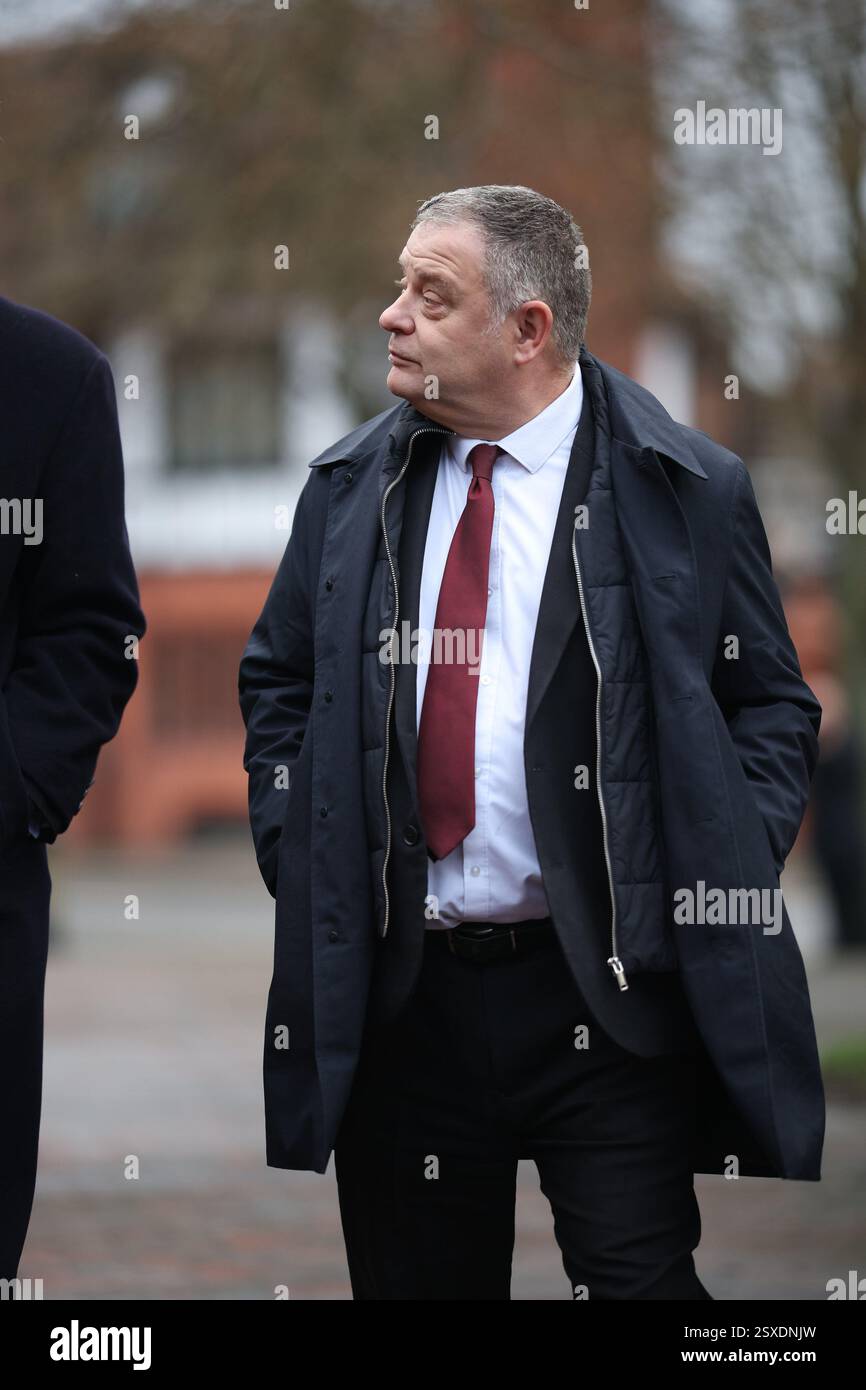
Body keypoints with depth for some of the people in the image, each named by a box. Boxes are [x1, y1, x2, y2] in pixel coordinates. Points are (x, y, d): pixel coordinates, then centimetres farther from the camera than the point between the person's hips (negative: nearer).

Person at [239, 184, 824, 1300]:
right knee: (416, 1284, 11)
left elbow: (772, 705, 4)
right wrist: (294, 851, 6)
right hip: (394, 989, 4)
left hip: (609, 997, -4)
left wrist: (725, 879, -8)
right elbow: (277, 682, 19)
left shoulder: (686, 489, -2)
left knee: (639, 1279, -5)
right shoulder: (351, 487, 8)